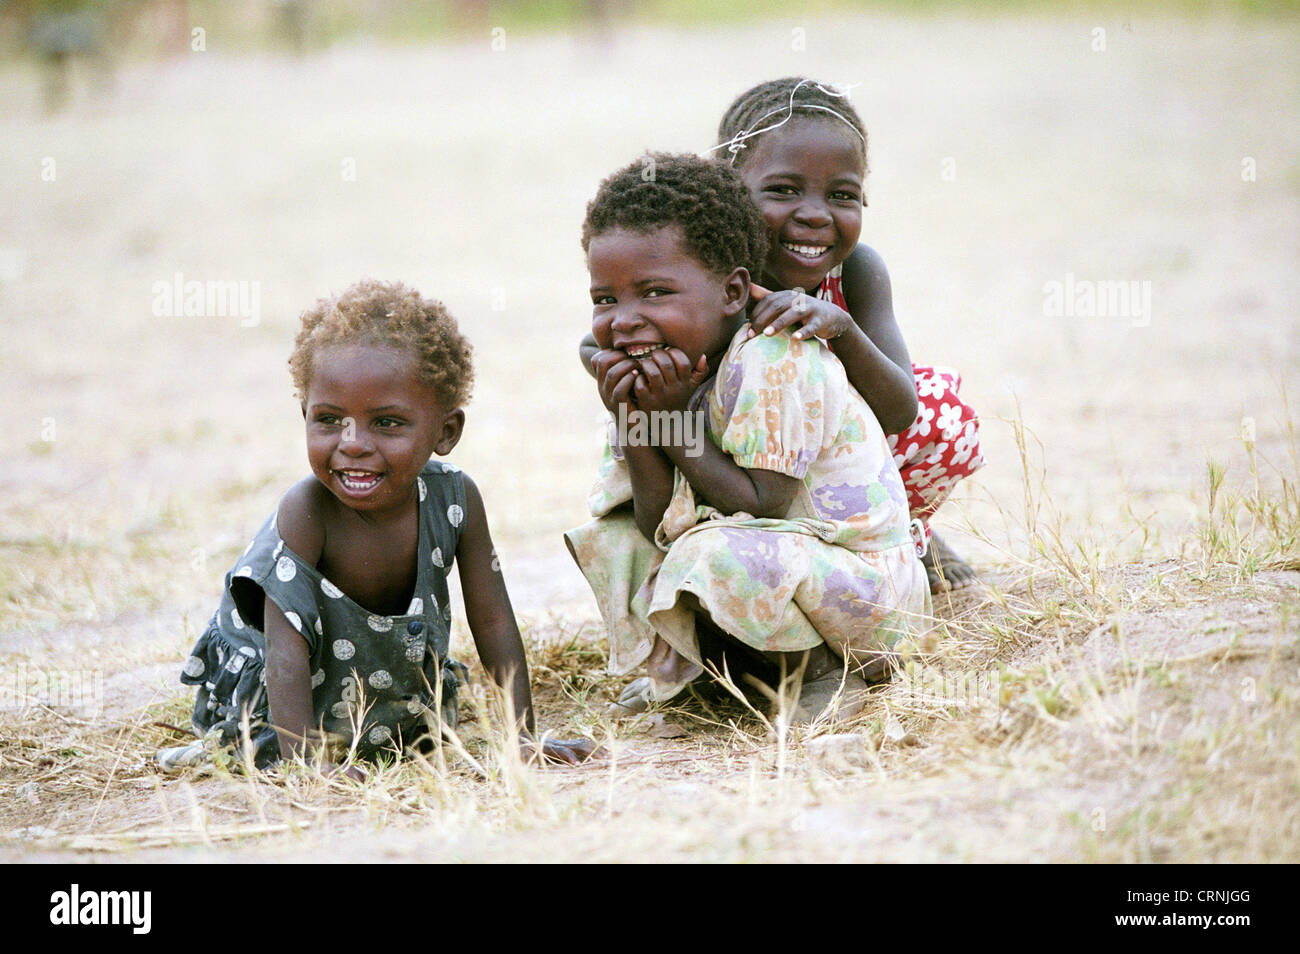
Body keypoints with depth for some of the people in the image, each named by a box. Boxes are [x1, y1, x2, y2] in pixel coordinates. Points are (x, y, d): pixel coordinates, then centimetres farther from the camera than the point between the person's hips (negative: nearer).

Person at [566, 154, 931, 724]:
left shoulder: (772, 361, -22)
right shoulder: (669, 375, 0)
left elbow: (762, 508, -26)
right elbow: (661, 527, -5)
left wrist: (672, 423, -22)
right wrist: (632, 427, -19)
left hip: (865, 583, -8)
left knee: (719, 555, -34)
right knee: (609, 539, 8)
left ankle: (827, 671, -8)